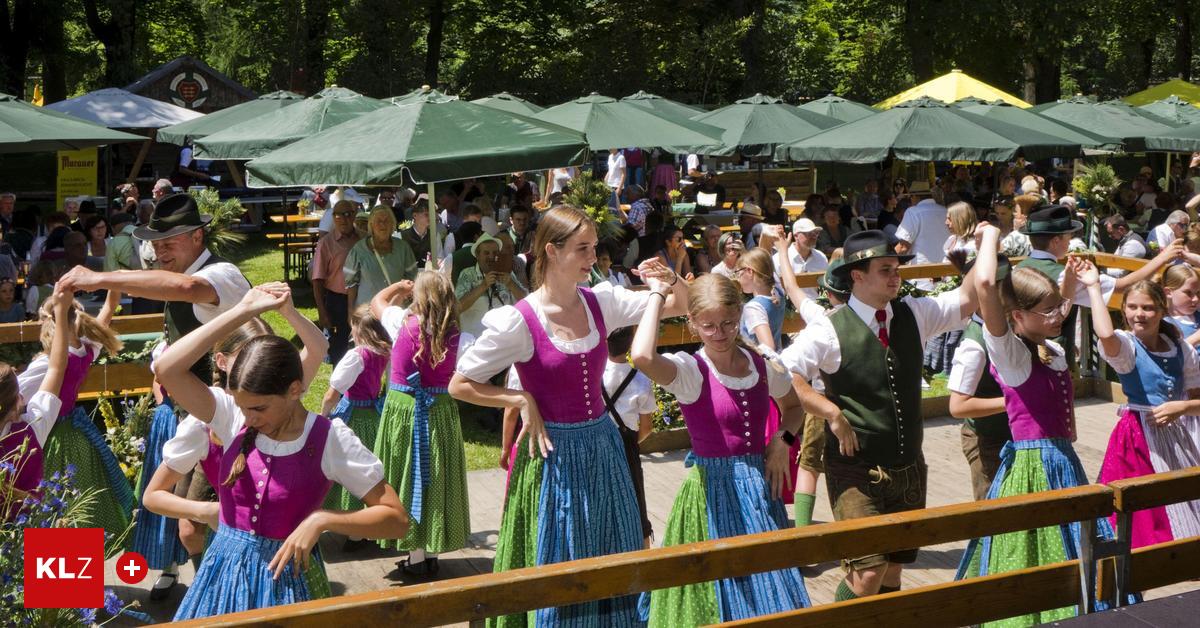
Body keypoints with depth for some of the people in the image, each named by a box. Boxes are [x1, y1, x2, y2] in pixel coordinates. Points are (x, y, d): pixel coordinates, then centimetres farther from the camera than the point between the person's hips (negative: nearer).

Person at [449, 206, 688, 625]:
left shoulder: (601, 303, 0)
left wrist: (672, 281, -13)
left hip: (602, 445, 5)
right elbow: (459, 385, -8)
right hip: (554, 453, -5)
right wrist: (522, 399, -14)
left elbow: (678, 306, 8)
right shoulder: (519, 322, -15)